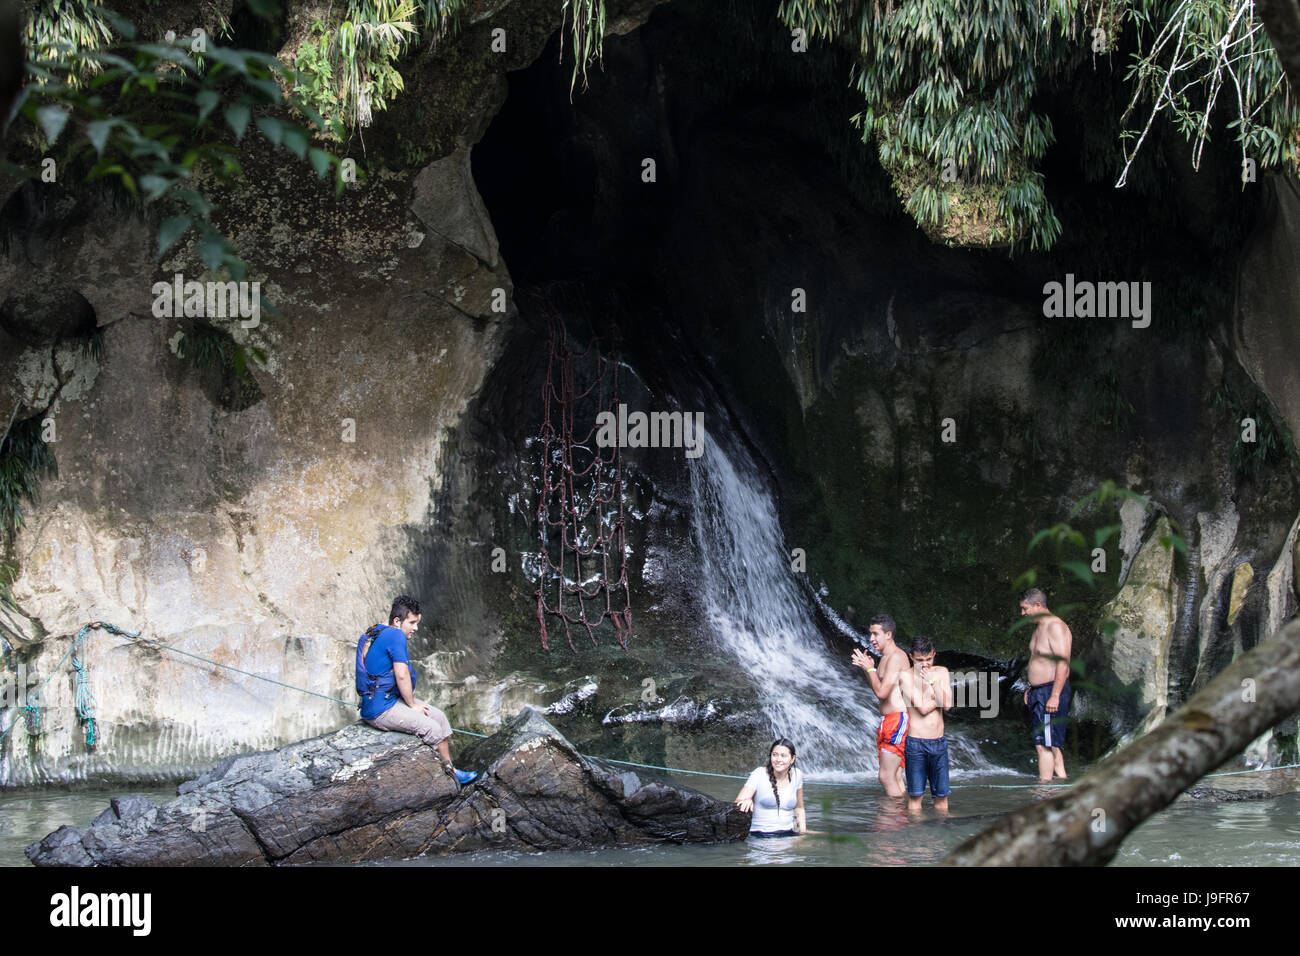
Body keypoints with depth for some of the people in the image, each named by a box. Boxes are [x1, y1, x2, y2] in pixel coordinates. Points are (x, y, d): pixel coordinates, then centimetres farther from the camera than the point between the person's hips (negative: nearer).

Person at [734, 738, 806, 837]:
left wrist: (803, 832, 10)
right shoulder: (759, 775, -4)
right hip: (760, 835, -3)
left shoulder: (796, 775, 7)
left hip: (788, 834, 3)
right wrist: (745, 801, -35)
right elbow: (737, 803, -11)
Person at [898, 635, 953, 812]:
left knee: (941, 794, 7)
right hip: (916, 742, -4)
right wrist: (940, 697, -3)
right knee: (915, 794, -1)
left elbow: (947, 705, -5)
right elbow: (923, 708, -13)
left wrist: (932, 682, -9)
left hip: (938, 742, 4)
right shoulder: (906, 676, -5)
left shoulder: (941, 673, 7)